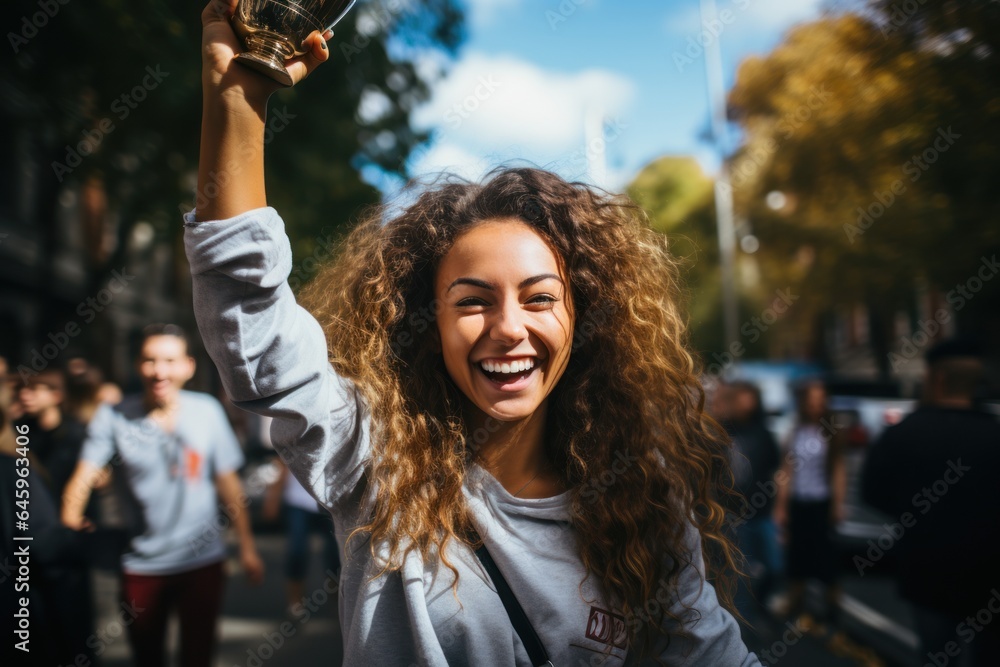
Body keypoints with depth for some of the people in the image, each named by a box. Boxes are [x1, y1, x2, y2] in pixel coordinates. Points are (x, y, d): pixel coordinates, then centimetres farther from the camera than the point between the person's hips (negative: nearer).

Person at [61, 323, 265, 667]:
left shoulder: (207, 410, -5)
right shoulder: (113, 417, -8)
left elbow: (228, 482, 0)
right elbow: (84, 477, -18)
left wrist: (247, 546, 2)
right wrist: (70, 518, -38)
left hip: (202, 560, 0)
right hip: (141, 565, 0)